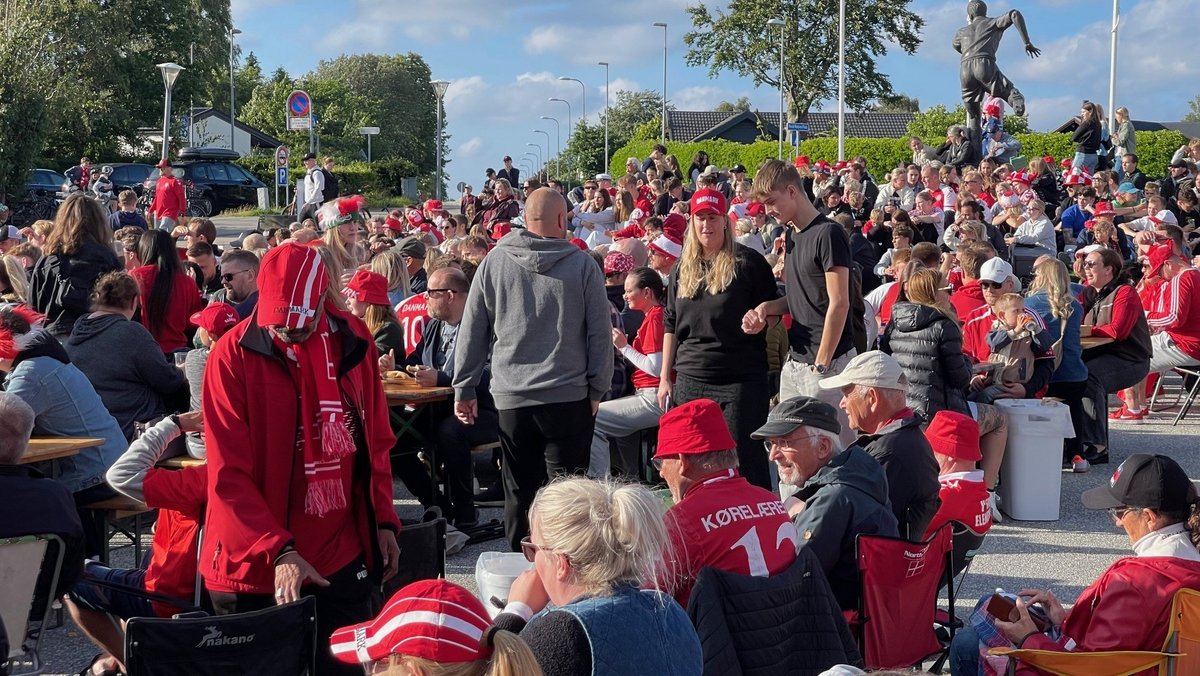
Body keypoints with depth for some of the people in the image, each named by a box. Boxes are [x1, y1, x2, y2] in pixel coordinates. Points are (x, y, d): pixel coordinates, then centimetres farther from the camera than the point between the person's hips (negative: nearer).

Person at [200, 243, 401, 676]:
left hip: (342, 559, 4)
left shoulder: (352, 340, 2)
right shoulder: (234, 356, -12)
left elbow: (376, 442, 12)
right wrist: (279, 551, -22)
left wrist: (383, 519, 5)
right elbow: (228, 474, -14)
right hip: (257, 567, -3)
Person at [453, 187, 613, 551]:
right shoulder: (582, 265, -3)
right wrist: (597, 388, 9)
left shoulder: (494, 262, 2)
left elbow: (472, 331, 6)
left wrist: (464, 388, 14)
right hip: (569, 397, -2)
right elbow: (600, 333, 0)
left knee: (520, 492, 9)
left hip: (511, 398, 2)